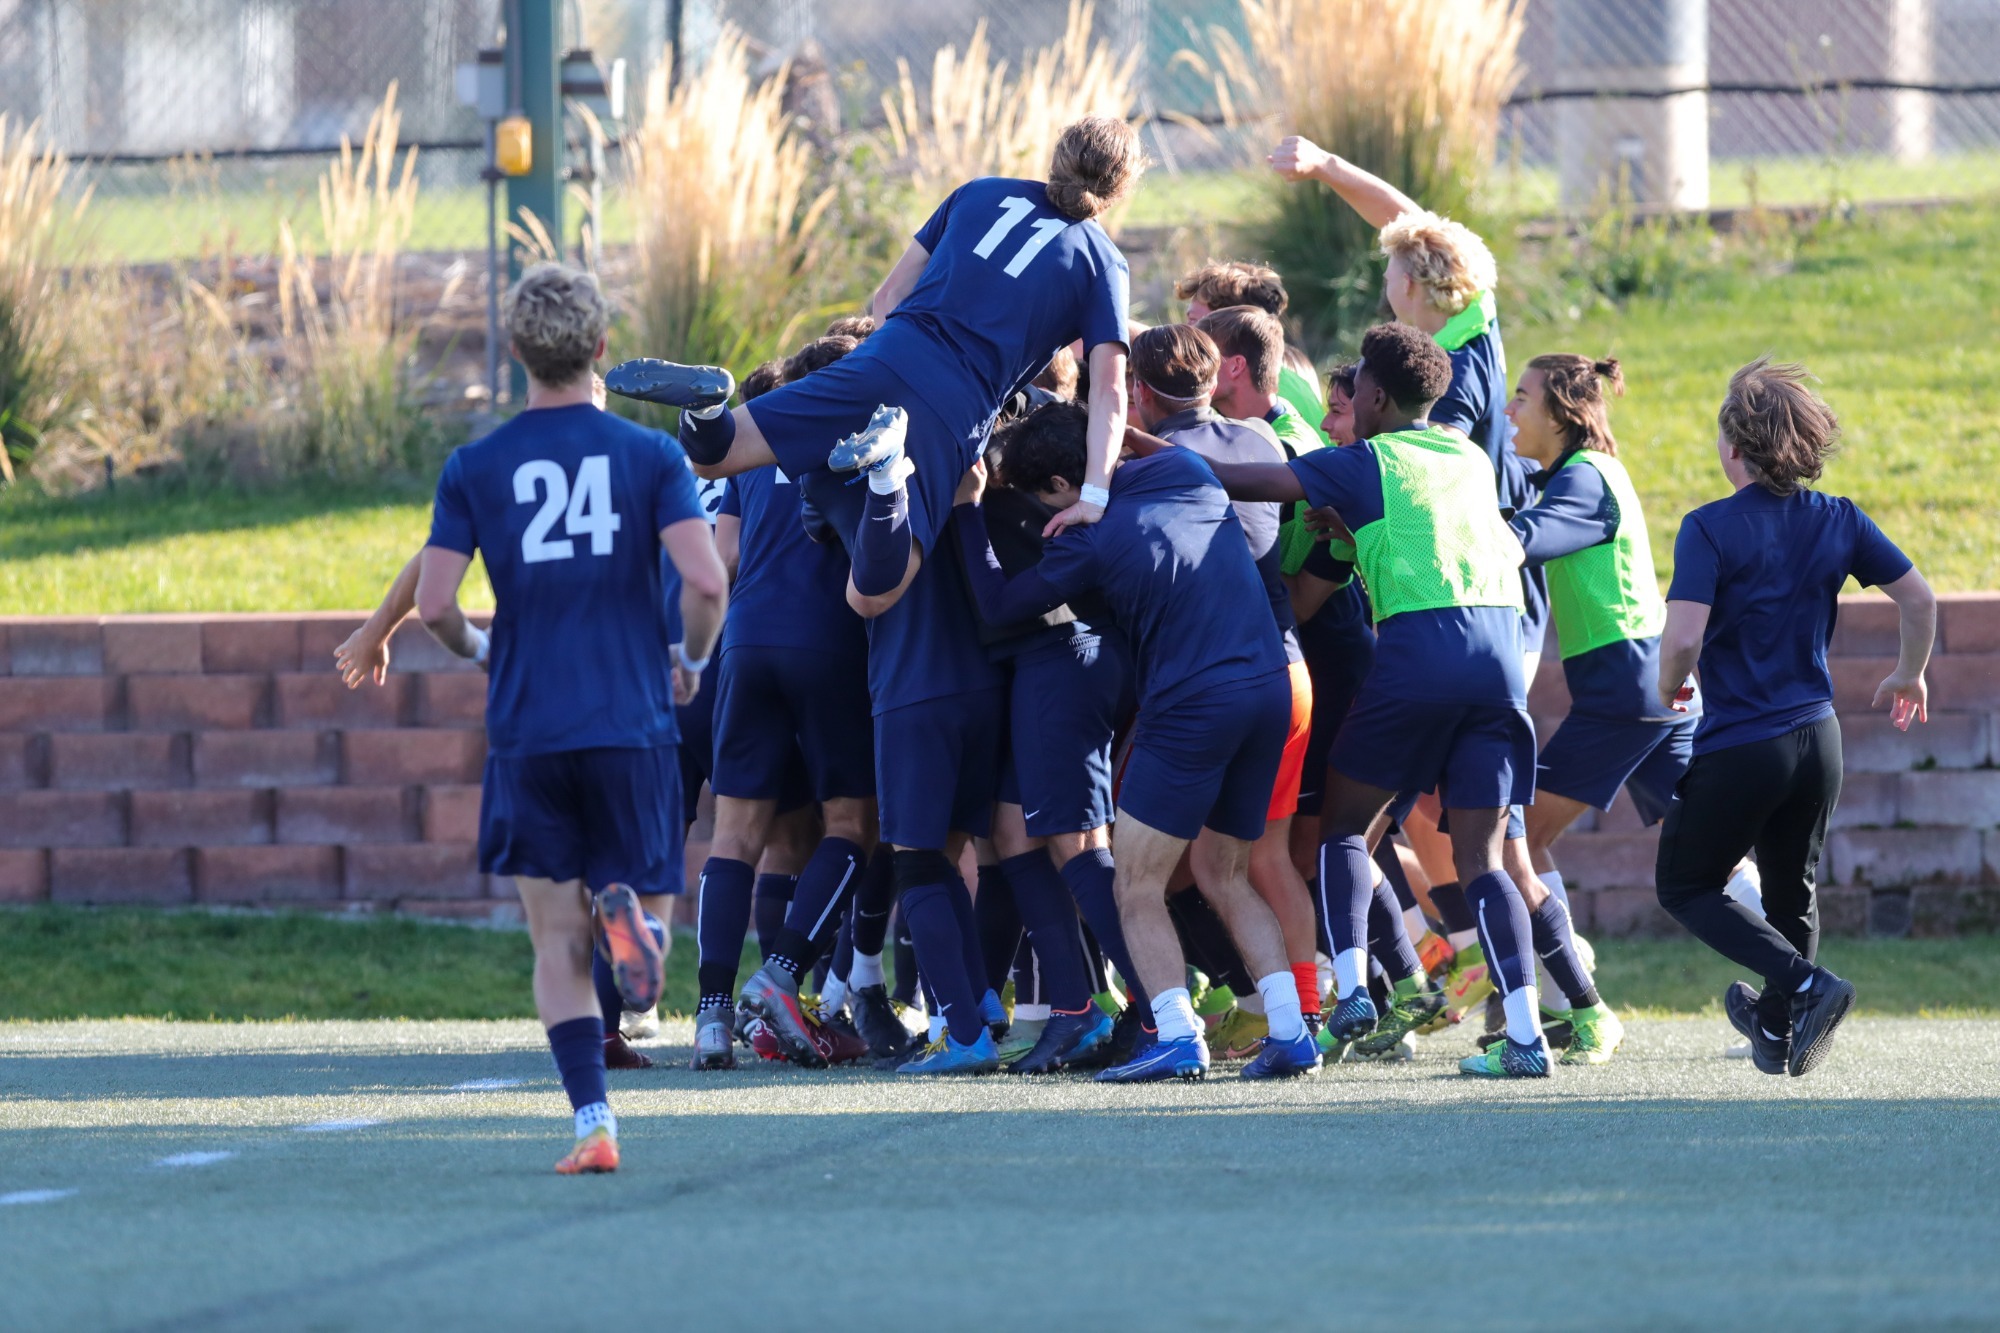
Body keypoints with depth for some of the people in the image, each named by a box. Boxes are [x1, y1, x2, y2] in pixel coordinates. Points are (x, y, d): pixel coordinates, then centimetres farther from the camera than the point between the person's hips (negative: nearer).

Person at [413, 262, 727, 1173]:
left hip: (526, 731, 0)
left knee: (558, 940, 5)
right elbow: (706, 581, -11)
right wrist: (691, 660, 8)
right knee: (610, 885, 16)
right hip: (632, 723, 0)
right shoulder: (650, 456, -1)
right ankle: (619, 904, -22)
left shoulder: (474, 469, 1)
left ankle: (593, 1122, -9)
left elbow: (434, 604, -5)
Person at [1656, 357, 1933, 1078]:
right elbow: (1919, 597, 5)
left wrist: (1668, 686, 1)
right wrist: (1909, 675, 24)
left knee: (1685, 886, 11)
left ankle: (1806, 984, -8)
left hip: (1738, 744, -6)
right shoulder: (1839, 520, 1)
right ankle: (1780, 1032, 36)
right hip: (1817, 740, 6)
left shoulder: (1710, 529, -14)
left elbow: (1684, 638, -22)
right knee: (1791, 889, 24)